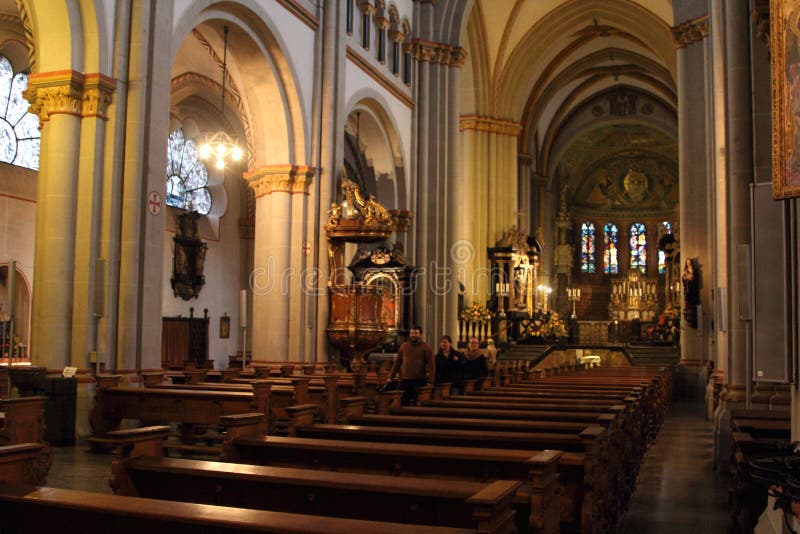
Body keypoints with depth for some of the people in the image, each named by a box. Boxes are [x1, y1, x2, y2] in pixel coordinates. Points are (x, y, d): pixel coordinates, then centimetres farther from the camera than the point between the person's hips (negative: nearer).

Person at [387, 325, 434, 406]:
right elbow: (397, 362, 14)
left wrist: (430, 382, -16)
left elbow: (431, 365, -6)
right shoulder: (403, 346, 11)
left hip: (420, 381, -3)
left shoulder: (426, 348, -1)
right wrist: (390, 377, 9)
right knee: (404, 403, 4)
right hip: (404, 380, 3)